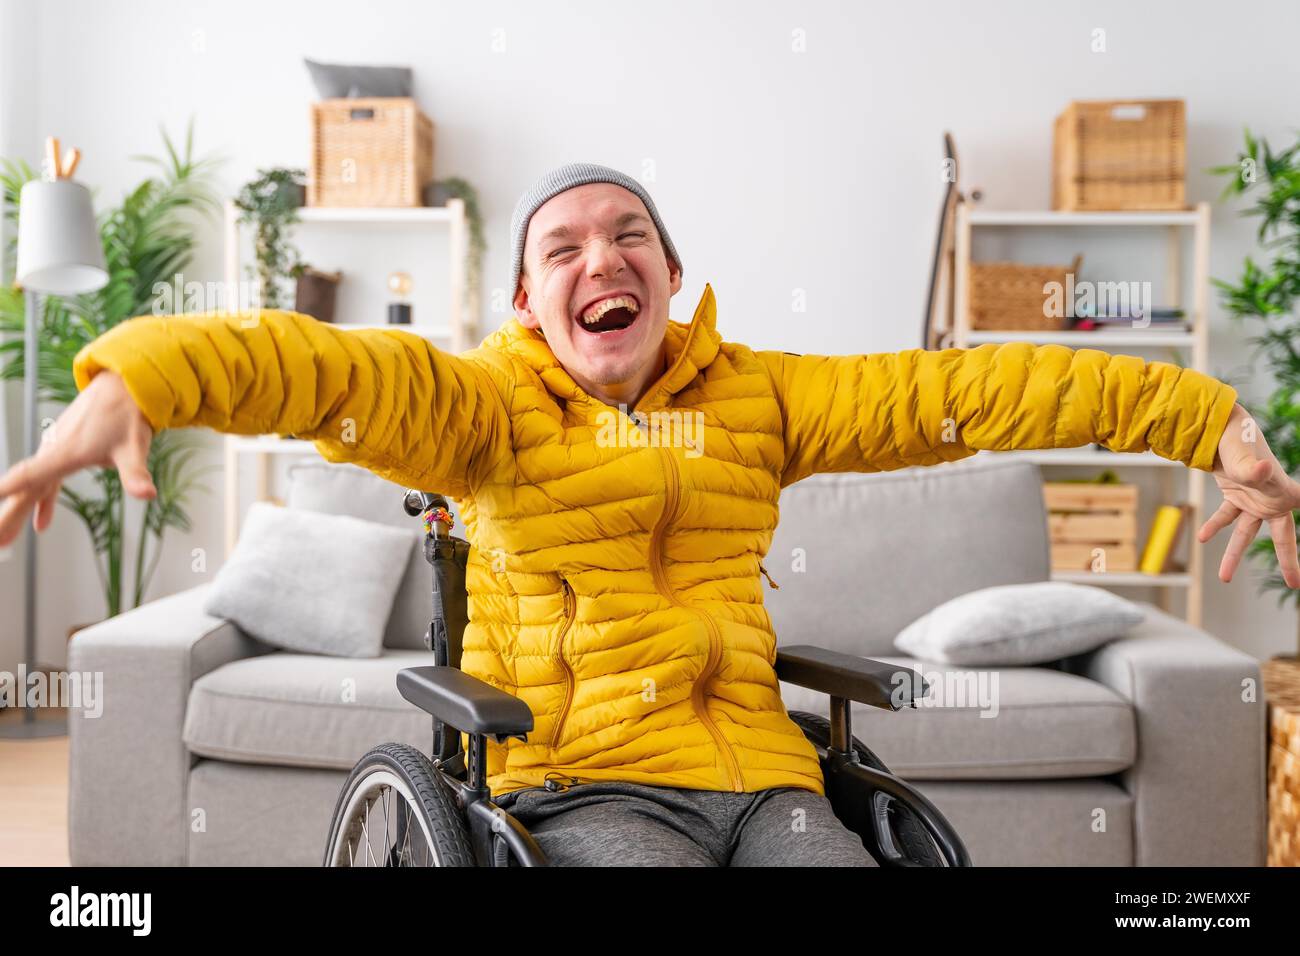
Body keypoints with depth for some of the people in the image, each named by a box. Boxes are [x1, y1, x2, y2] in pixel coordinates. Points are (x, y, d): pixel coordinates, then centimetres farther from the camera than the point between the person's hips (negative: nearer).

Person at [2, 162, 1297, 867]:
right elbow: (320, 364, -16)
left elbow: (960, 390, 4)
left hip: (757, 772, 4)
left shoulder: (753, 398, 10)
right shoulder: (489, 404, 1)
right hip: (580, 779, -3)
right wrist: (129, 383, -36)